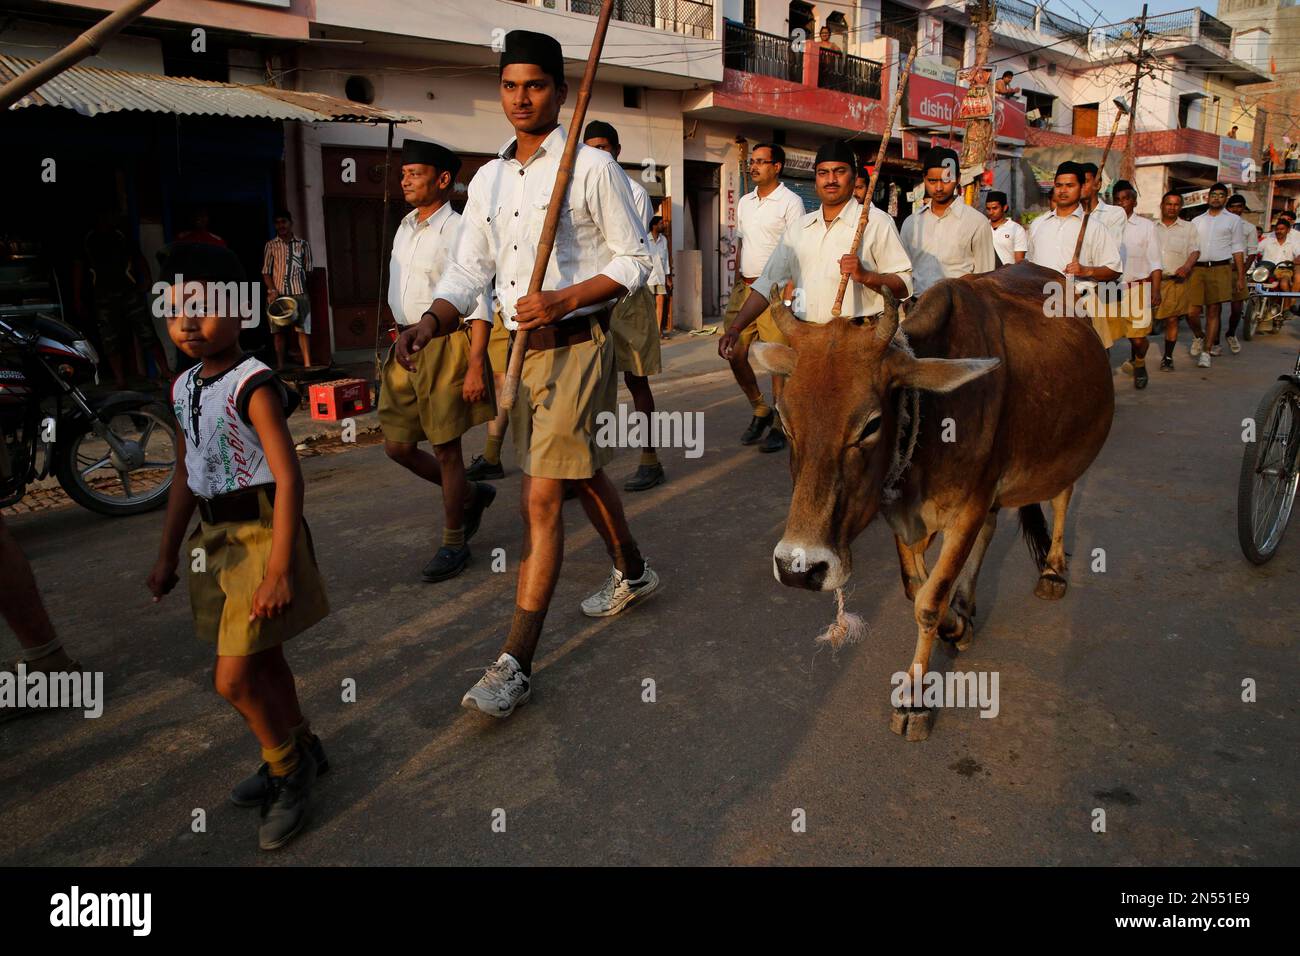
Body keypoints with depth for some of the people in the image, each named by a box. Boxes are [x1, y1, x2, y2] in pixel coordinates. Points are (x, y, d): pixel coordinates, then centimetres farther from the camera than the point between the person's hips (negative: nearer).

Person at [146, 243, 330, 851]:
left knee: (234, 679, -6)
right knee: (262, 661, 18)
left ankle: (290, 770, 19)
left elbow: (288, 477, -21)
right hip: (215, 538, 8)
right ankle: (299, 751, 39)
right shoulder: (183, 389, 8)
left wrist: (279, 567, -24)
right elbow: (185, 475, 17)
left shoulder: (253, 385, -16)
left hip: (260, 532, -8)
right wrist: (168, 556, 20)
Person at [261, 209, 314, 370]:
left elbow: (308, 270, 11)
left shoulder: (303, 244, 9)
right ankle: (280, 368, 7)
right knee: (279, 332, 2)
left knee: (303, 330, -5)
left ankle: (307, 365, -5)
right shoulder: (271, 246, 9)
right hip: (277, 295, 1)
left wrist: (302, 286, -3)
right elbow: (266, 272, 8)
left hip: (299, 293, 0)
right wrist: (273, 290, -6)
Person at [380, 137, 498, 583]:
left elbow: (479, 305, -16)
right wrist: (400, 344, 19)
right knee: (398, 446, 10)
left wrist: (476, 366, -21)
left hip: (444, 346, -8)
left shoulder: (458, 231, -10)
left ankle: (453, 543, 15)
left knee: (445, 448, 0)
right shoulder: (404, 228, 15)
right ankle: (471, 494, 31)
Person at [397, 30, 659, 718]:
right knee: (582, 474, 21)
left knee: (540, 499, -10)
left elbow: (635, 259, -6)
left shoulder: (591, 167, -6)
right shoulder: (489, 179, 12)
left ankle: (514, 664, -3)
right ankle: (633, 573, 45)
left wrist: (562, 301, -18)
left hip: (576, 347, -7)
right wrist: (429, 325, -10)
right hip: (524, 349, 7)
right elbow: (468, 272, 9)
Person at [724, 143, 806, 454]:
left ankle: (779, 426, 6)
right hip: (744, 286, 7)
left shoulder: (790, 202, -4)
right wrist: (737, 284, 14)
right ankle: (760, 410, 23)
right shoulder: (744, 202, 16)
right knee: (734, 354, 4)